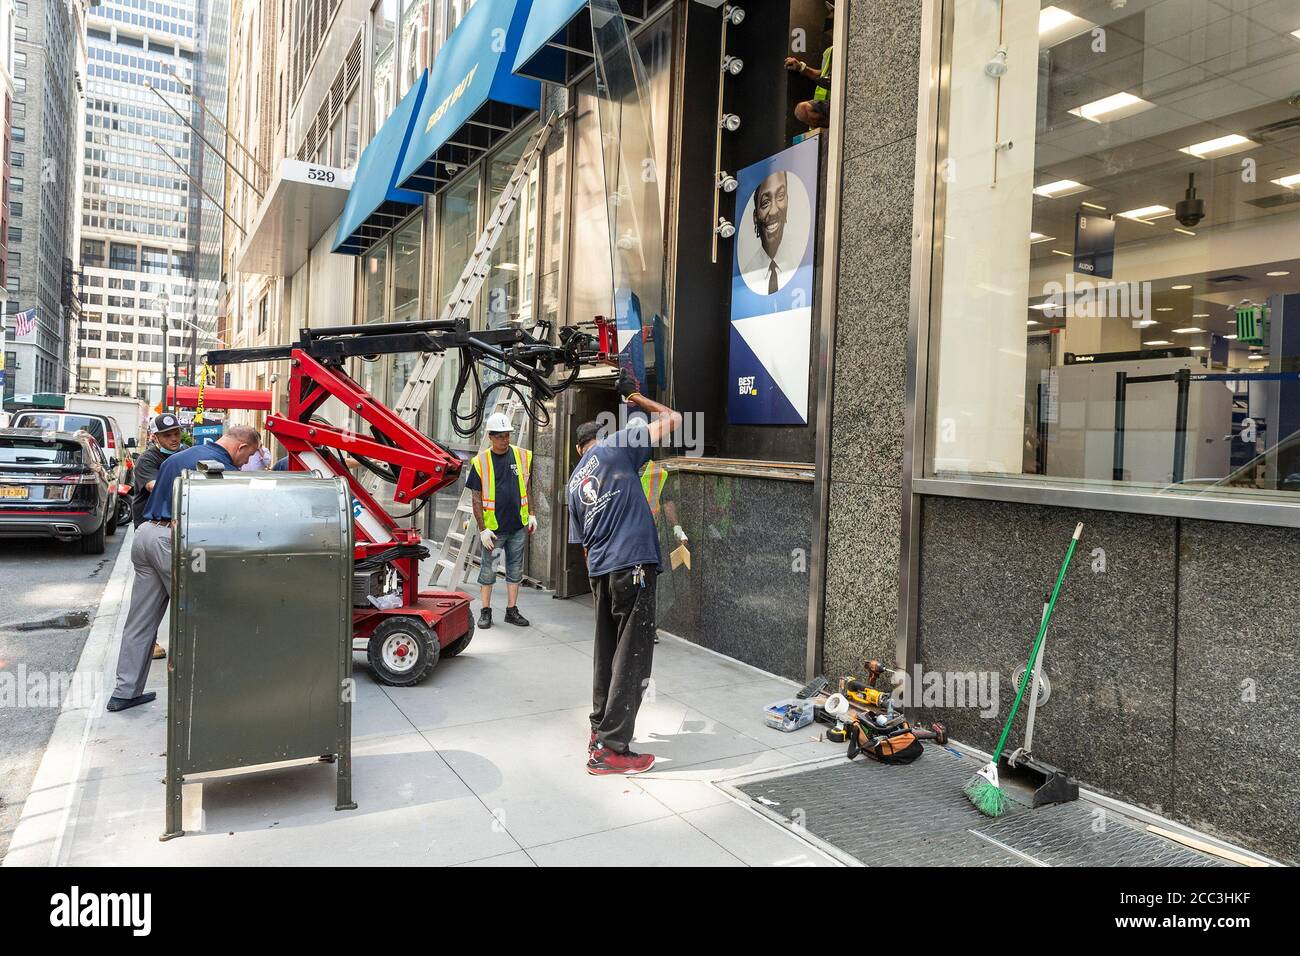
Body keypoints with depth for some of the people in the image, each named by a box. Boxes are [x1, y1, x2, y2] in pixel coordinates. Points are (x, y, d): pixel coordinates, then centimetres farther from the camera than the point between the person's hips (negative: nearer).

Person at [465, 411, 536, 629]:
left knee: (515, 569, 10)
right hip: (493, 527, -3)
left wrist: (531, 515, 8)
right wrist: (482, 529, -8)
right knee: (488, 570, 6)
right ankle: (486, 611, 17)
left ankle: (512, 610, 21)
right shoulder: (481, 461, -6)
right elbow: (477, 499, -4)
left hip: (518, 525, 3)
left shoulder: (523, 456, 2)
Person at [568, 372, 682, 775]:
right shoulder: (616, 446, 3)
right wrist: (642, 401, 19)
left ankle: (600, 729, 29)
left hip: (599, 570, 7)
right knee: (633, 655, -3)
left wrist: (598, 582, 27)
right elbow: (673, 420, 2)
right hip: (633, 564, -7)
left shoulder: (574, 483, 20)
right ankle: (610, 749, -2)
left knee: (607, 650, 19)